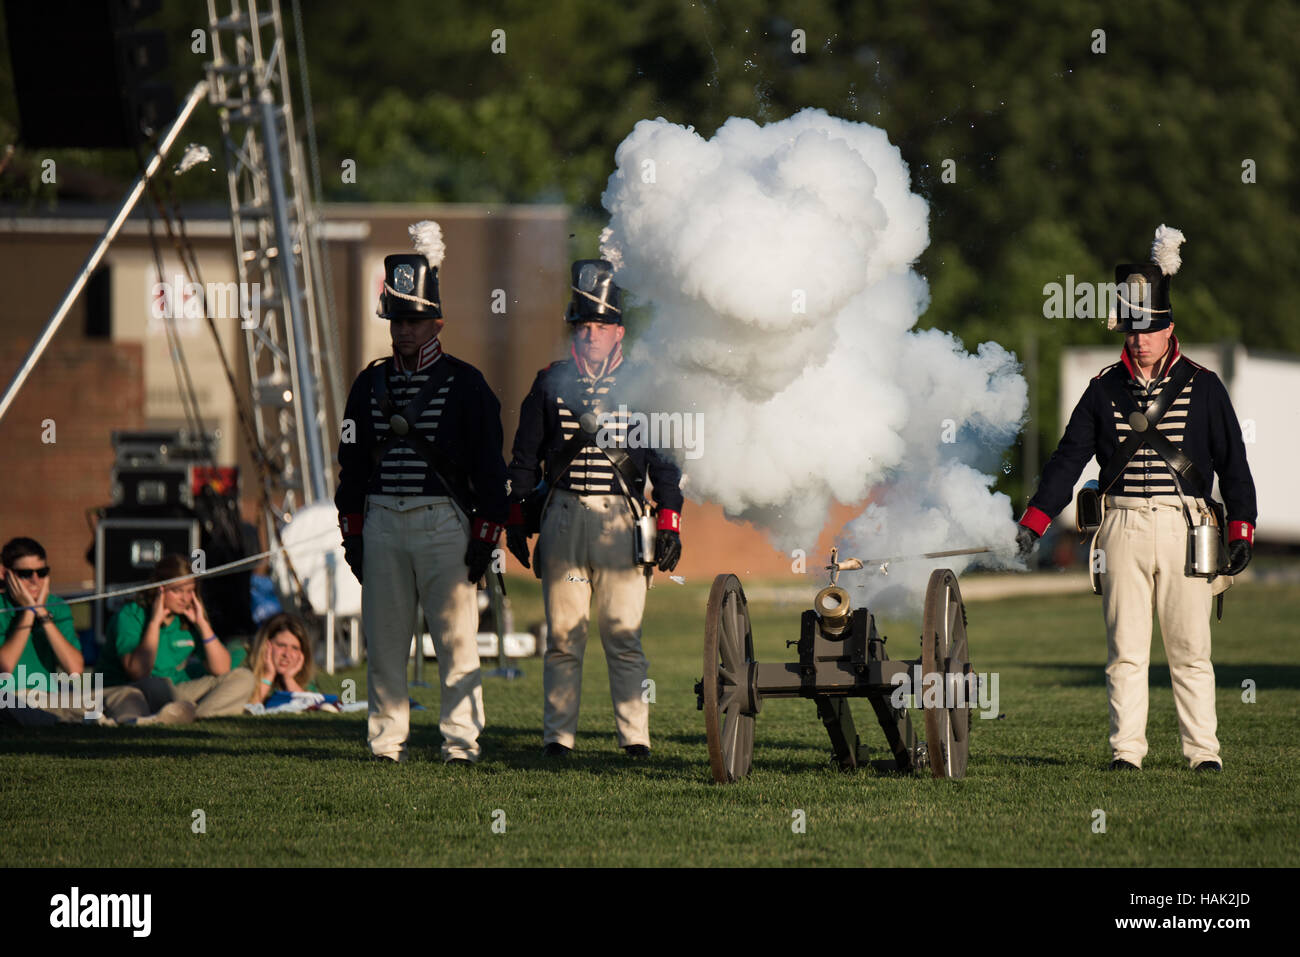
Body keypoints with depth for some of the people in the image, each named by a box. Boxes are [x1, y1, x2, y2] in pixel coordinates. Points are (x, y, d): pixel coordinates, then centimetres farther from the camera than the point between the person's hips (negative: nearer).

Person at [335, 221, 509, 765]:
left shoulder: (464, 384, 2)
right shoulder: (371, 384, 12)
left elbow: (490, 467, 0)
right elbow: (352, 461, 15)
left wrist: (485, 537, -5)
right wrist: (351, 533, 10)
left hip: (445, 524, -3)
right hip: (382, 523, 3)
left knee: (456, 637, -5)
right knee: (384, 639, 3)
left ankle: (461, 739, -2)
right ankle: (387, 738, 8)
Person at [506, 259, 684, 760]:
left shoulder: (640, 384, 7)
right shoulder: (551, 382, 10)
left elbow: (666, 457, 8)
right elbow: (524, 456, 14)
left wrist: (669, 522, 1)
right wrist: (517, 519, 8)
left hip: (620, 520, -1)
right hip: (562, 518, 1)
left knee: (624, 635, -3)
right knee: (562, 635, 1)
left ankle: (635, 736, 0)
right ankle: (557, 735, 3)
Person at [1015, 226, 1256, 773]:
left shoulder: (1201, 387, 5)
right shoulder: (1105, 389, 9)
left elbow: (1232, 461, 6)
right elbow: (1069, 457, 7)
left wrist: (1241, 532, -2)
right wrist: (1033, 520, -3)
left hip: (1183, 527, -1)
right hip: (1122, 529, 1)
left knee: (1190, 648, 0)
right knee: (1125, 649, 0)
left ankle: (1203, 749, 4)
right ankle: (1126, 749, 3)